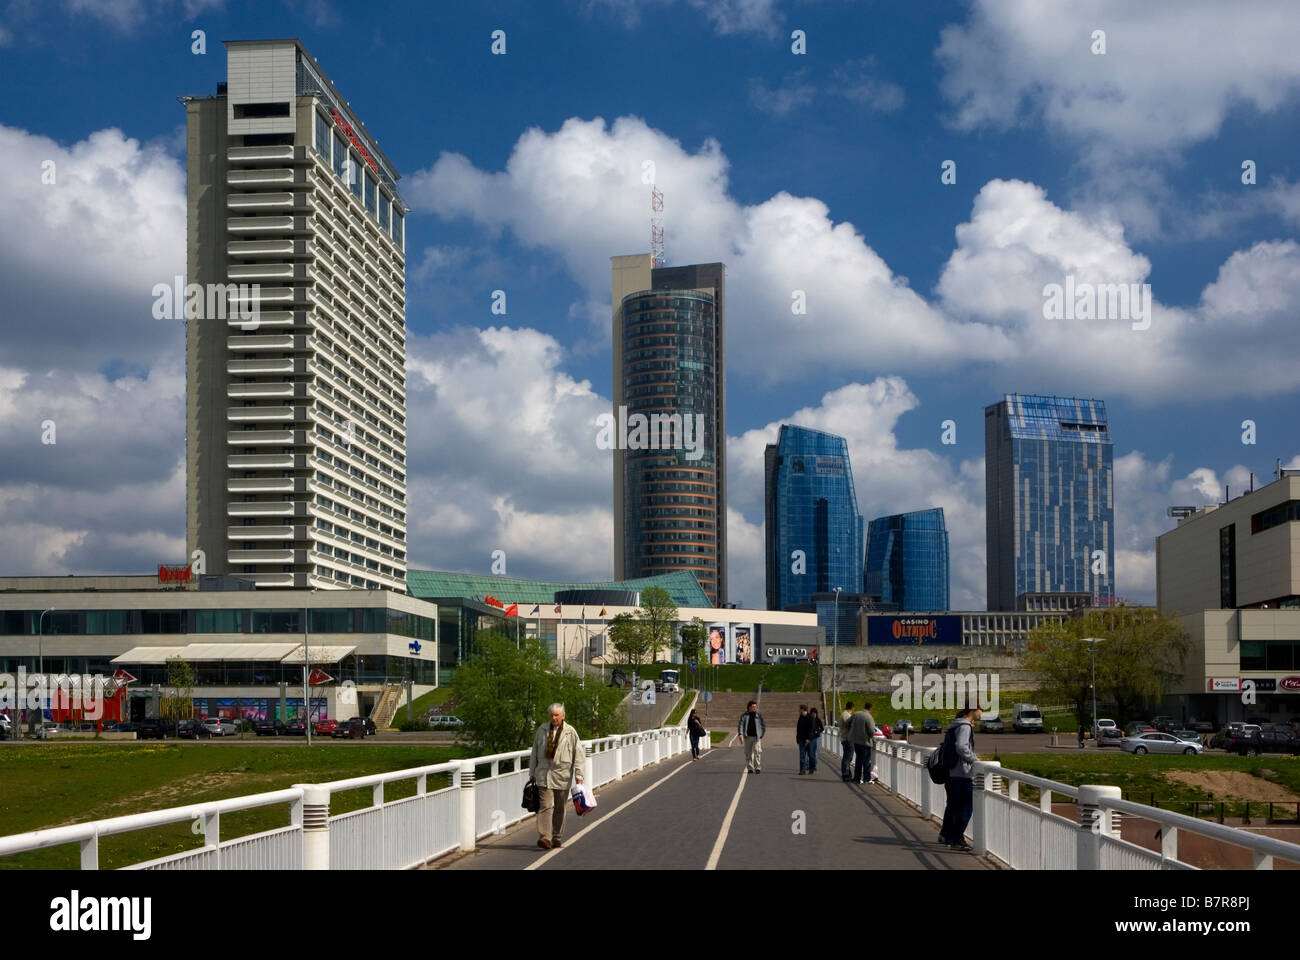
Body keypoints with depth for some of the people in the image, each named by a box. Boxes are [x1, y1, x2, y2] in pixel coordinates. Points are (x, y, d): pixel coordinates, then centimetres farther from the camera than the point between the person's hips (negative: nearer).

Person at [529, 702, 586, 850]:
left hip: (562, 776, 0)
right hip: (544, 774, 0)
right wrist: (532, 773, 16)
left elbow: (579, 754, -1)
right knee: (546, 806, -12)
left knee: (560, 808, 7)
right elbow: (535, 752, 16)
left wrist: (579, 775, -8)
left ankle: (557, 838, 20)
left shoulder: (570, 732, 1)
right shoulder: (542, 730, 8)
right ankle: (544, 838, -19)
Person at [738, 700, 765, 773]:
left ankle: (758, 768, -15)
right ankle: (750, 768, 11)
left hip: (757, 737, -1)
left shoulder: (759, 715, 7)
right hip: (748, 737, 1)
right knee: (748, 753, 3)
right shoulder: (744, 715, 5)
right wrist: (740, 734, -18)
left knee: (757, 751, -14)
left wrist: (761, 735, 6)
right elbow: (741, 725, -4)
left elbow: (763, 726, 12)